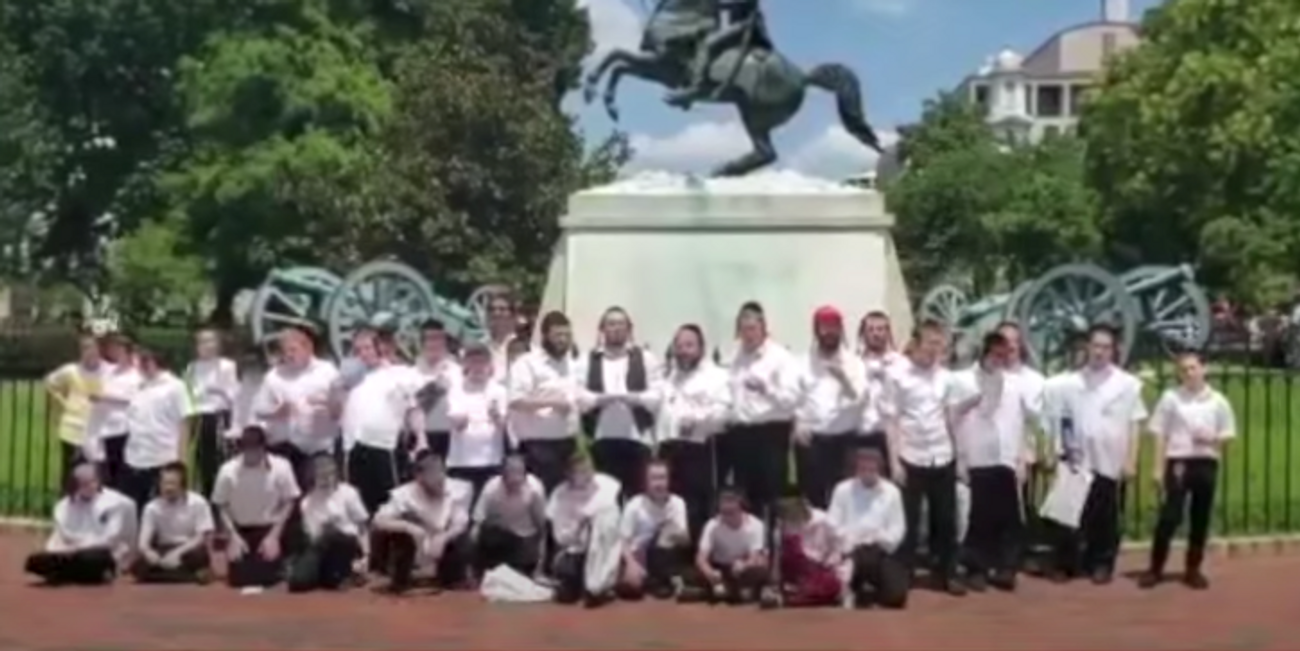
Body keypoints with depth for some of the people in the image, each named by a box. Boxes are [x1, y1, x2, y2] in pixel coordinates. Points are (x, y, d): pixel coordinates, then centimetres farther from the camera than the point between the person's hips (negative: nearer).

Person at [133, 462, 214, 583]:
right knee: (138, 567, -28)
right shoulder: (152, 507, -5)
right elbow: (143, 542, -9)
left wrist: (178, 553, -29)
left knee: (200, 555, -38)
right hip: (164, 552, 3)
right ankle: (194, 576, -20)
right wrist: (148, 552, -34)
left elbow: (204, 538, -15)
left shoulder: (198, 503, -13)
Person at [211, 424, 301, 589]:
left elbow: (288, 503, -6)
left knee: (269, 578, -14)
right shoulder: (227, 470, -13)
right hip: (241, 531, 1)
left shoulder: (281, 467, -15)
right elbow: (222, 507, -1)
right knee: (238, 580, -8)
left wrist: (273, 536, -12)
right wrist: (233, 536, -12)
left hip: (270, 530, -1)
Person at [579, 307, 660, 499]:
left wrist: (633, 398, -16)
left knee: (636, 494, 0)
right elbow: (579, 396, 0)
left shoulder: (646, 358, 9)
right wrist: (601, 399, -17)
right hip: (601, 438, 1)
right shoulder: (588, 360, 11)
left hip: (637, 437, -1)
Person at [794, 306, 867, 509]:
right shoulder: (803, 363, 9)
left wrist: (843, 377, -26)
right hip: (811, 439, 1)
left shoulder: (853, 363, 5)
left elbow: (860, 397, -10)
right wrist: (799, 424, -11)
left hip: (844, 439, -1)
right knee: (812, 494, 2)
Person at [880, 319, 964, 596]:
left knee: (946, 520, 9)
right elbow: (890, 419, -4)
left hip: (943, 458, 3)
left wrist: (961, 458, 8)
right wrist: (894, 460, -8)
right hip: (911, 459, -3)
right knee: (908, 520, 5)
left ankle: (947, 574, 21)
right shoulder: (897, 375, -6)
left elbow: (951, 417, 10)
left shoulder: (944, 376, 5)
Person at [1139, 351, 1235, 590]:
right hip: (1178, 463, -2)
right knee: (1170, 516, -4)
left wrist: (1212, 439, -14)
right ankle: (1155, 568, 6)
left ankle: (1193, 569, 19)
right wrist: (1158, 467, -4)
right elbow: (1160, 435, 1)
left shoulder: (1218, 401, 4)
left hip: (1206, 464, 2)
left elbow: (1228, 434, 9)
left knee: (1200, 519, 7)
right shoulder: (1171, 397, 0)